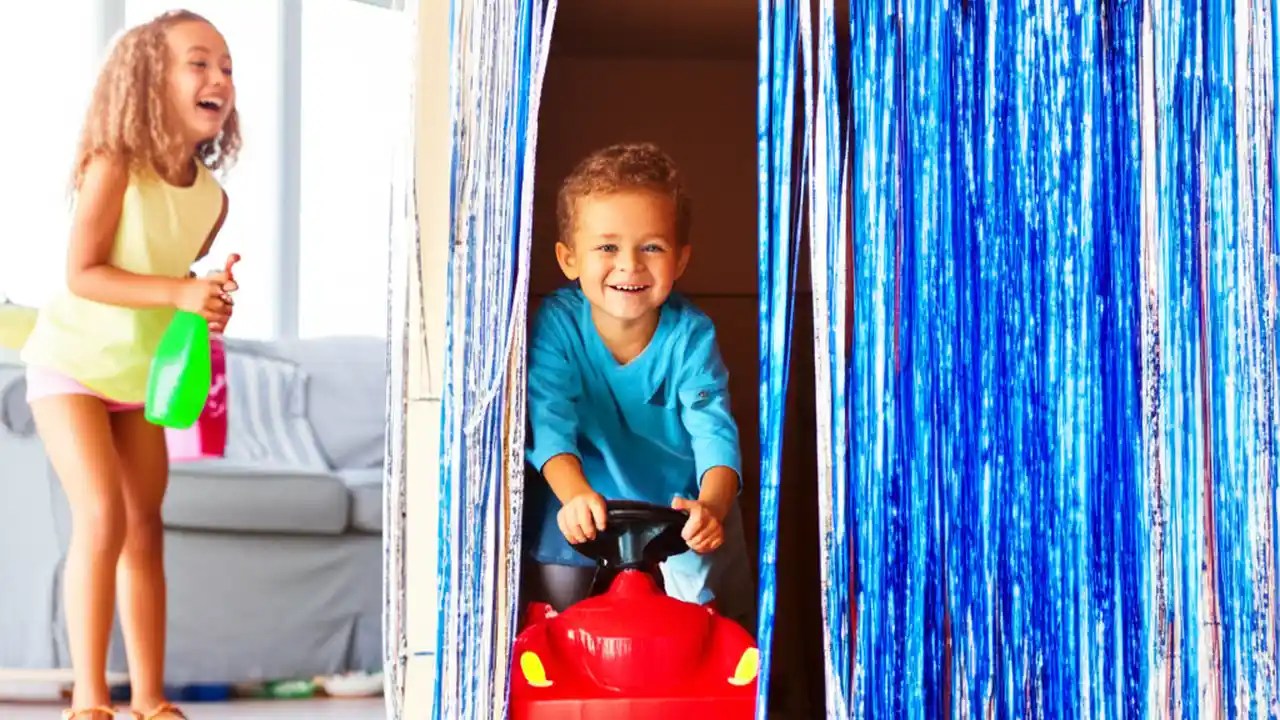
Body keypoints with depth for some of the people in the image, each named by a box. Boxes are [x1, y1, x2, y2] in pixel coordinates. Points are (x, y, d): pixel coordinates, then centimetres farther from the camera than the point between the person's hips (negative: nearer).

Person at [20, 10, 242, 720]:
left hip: (141, 374, 6)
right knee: (102, 516, -18)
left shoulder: (212, 198, -6)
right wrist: (180, 292, -35)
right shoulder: (115, 168, -23)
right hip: (70, 363, -6)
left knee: (146, 527, 6)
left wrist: (209, 300, -9)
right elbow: (82, 274, -28)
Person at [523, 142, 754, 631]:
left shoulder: (690, 335, -19)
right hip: (585, 501, 0)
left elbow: (714, 430, -29)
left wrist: (712, 504, -50)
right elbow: (548, 417, -29)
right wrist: (574, 492, -49)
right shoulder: (558, 323, -19)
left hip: (679, 499, 0)